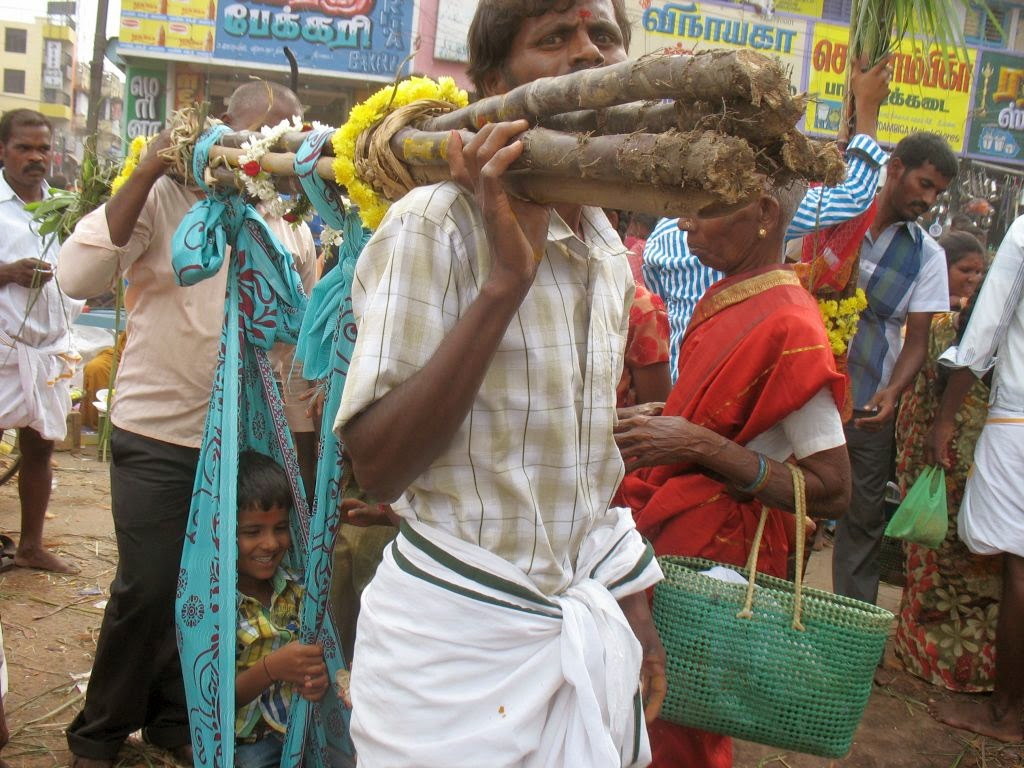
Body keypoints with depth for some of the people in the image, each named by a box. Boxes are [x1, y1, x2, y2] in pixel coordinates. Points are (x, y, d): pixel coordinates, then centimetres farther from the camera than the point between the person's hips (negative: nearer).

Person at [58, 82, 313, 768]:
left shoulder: (292, 228, 8)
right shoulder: (168, 197, -6)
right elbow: (79, 275, -17)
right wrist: (146, 173, -18)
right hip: (160, 435, -4)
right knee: (146, 587, 0)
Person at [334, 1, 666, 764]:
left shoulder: (611, 252, 6)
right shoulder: (435, 225, -16)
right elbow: (377, 466, -23)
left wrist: (633, 605, 14)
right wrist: (505, 278, -27)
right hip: (460, 633, -6)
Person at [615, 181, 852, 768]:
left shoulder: (789, 327, -20)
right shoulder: (728, 298, 5)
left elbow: (831, 493, -21)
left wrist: (699, 445, -26)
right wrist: (662, 419, 4)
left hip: (718, 547, -8)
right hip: (672, 521, 8)